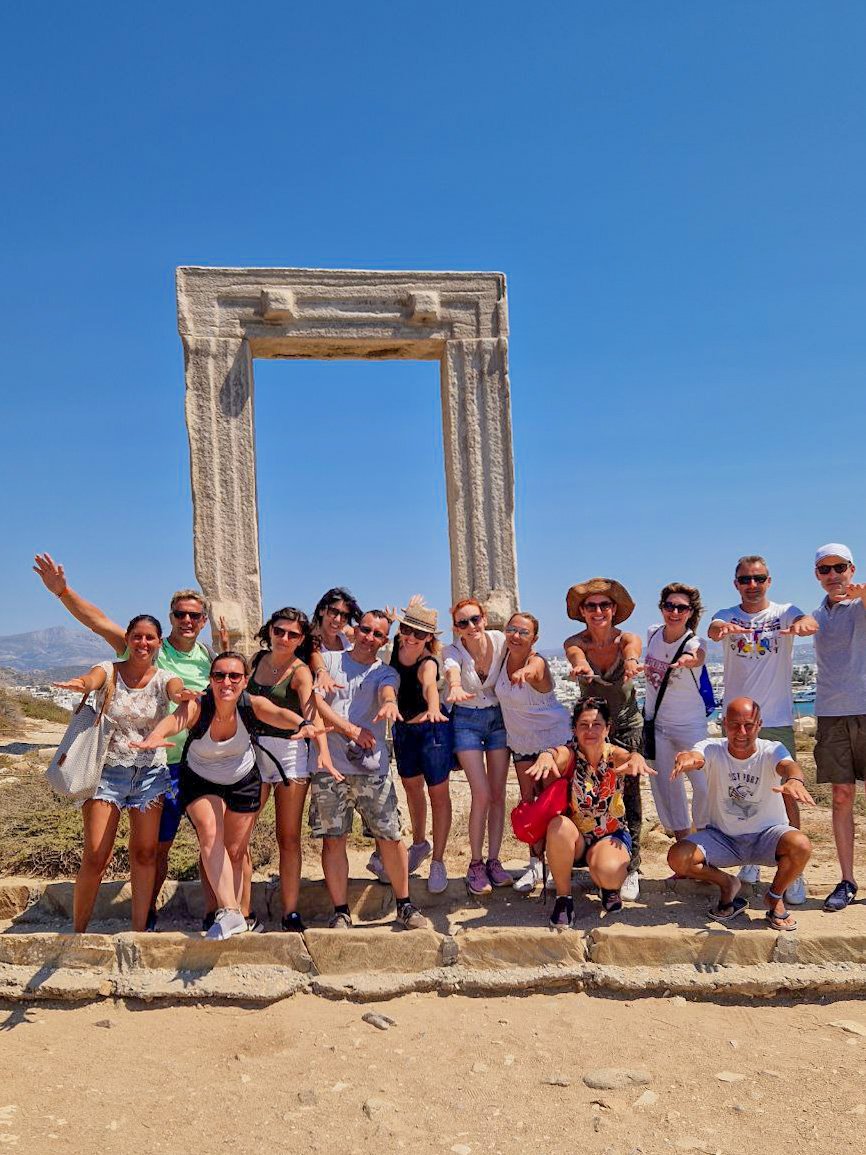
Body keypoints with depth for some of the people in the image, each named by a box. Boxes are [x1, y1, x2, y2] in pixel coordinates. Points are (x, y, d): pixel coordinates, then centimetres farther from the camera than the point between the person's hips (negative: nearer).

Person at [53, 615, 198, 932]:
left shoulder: (163, 678, -1)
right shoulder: (110, 671, -5)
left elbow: (176, 689, -24)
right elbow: (92, 679, -28)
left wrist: (181, 694, -50)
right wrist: (79, 683, -53)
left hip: (150, 773, 2)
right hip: (108, 771, -2)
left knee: (145, 854, 4)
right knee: (95, 858, -5)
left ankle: (139, 930, 17)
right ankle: (77, 931, 13)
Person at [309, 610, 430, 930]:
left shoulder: (385, 672, 10)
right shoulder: (328, 659, 9)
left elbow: (387, 691, -14)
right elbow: (315, 702, -2)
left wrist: (389, 704, -39)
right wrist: (351, 729, -10)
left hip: (372, 766, 1)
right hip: (329, 765, 0)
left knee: (390, 837, 2)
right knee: (333, 839, 3)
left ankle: (404, 905, 19)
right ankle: (341, 912, 16)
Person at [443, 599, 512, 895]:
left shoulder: (500, 640, -11)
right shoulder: (454, 651, -18)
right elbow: (452, 672, -38)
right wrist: (456, 689, -61)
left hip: (498, 717, 3)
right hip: (467, 721, -2)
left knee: (498, 794, 3)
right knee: (482, 795, -10)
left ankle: (493, 861, 15)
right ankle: (475, 864, 5)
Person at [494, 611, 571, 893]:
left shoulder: (537, 663, -28)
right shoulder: (504, 653, -9)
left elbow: (533, 670, -55)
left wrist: (523, 672, -77)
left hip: (553, 737, -6)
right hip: (521, 740, 6)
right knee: (528, 800, 6)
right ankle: (535, 863, 16)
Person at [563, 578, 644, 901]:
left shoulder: (628, 640, -13)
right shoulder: (575, 642, -11)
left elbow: (631, 652, -38)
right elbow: (577, 657, -35)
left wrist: (631, 662, -64)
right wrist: (581, 667, -61)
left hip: (626, 726, -1)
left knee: (627, 796, -4)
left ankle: (630, 869, 5)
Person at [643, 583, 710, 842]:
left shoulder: (695, 643, -21)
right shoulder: (653, 633, -6)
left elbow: (696, 656, -47)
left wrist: (689, 660, -68)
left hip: (690, 724, -4)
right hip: (656, 721, 5)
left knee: (703, 784, -6)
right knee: (663, 783, 11)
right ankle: (681, 836, 29)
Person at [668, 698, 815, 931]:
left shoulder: (772, 751, -16)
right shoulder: (712, 749, -15)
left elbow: (788, 765, -40)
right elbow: (697, 757, -39)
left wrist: (795, 780, -66)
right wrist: (687, 759, -66)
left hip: (767, 834, -1)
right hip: (721, 836, 1)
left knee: (801, 846, -32)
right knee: (677, 858, -23)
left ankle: (775, 896, 2)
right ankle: (727, 885, 10)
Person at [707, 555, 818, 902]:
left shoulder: (784, 612, 1)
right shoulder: (727, 616, 3)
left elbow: (810, 623, -22)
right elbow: (713, 630, -20)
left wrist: (800, 626, -47)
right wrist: (725, 628, -46)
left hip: (777, 719, -1)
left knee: (787, 792, -2)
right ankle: (749, 860, 25)